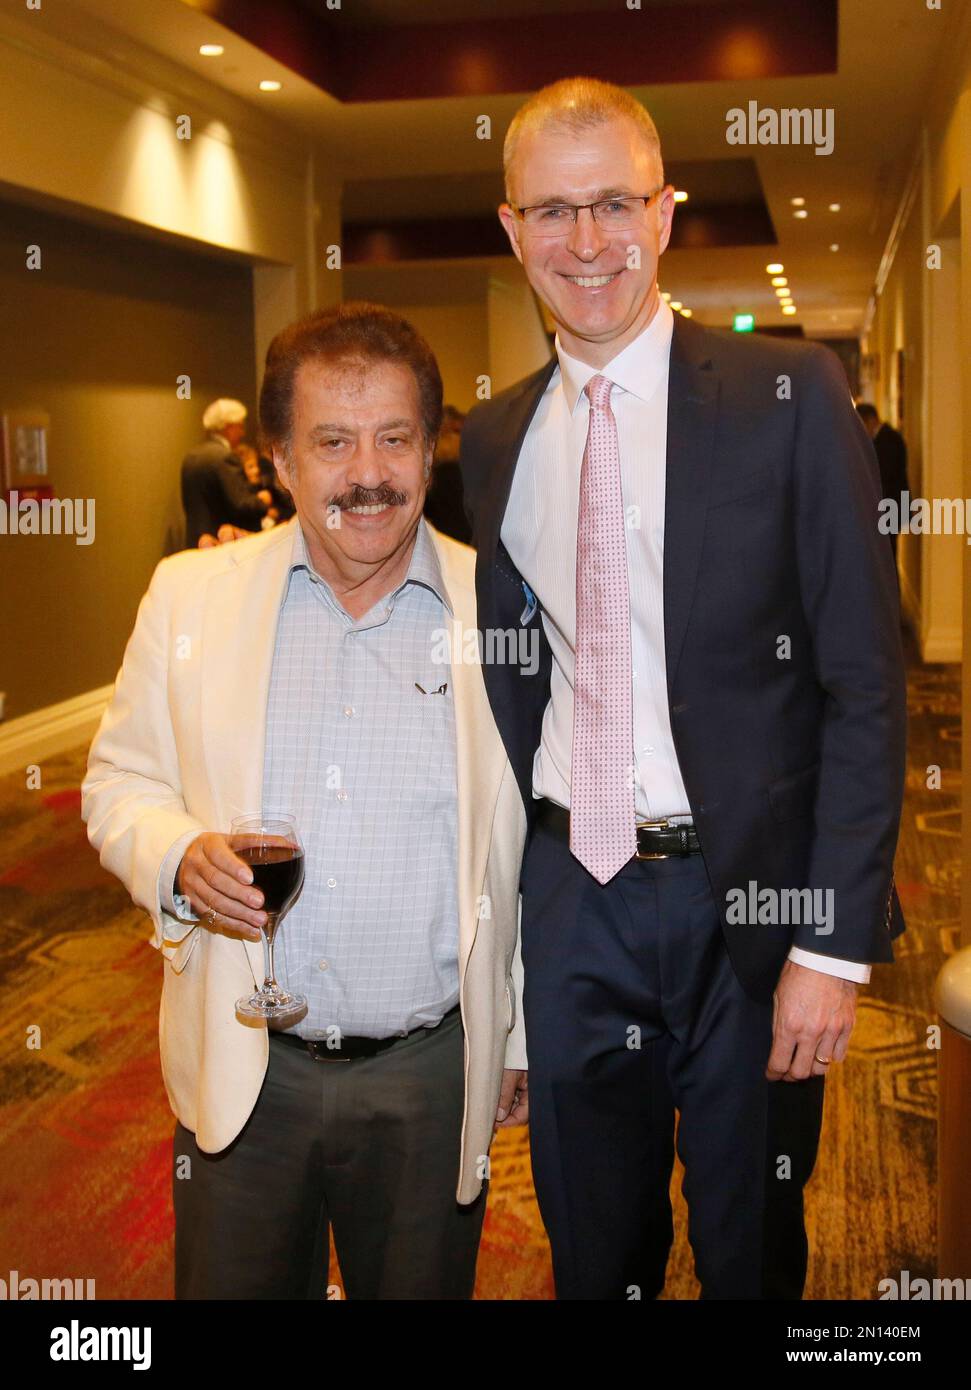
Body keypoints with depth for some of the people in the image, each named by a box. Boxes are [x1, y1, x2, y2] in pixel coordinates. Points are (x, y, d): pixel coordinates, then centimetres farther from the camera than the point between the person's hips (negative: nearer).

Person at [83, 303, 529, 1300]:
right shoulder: (189, 594, 0)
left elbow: (533, 841, 3)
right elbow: (119, 780, 7)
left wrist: (525, 1041, 7)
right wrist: (176, 856, -15)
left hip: (432, 1074, -1)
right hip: (242, 1071, 1)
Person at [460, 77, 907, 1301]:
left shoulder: (790, 398, -9)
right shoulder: (494, 438, 5)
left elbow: (863, 685, -10)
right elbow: (510, 681, 10)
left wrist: (836, 940, -14)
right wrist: (504, 897, 5)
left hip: (747, 897, -3)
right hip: (570, 899, 4)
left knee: (750, 1248, 18)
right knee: (593, 1252, 21)